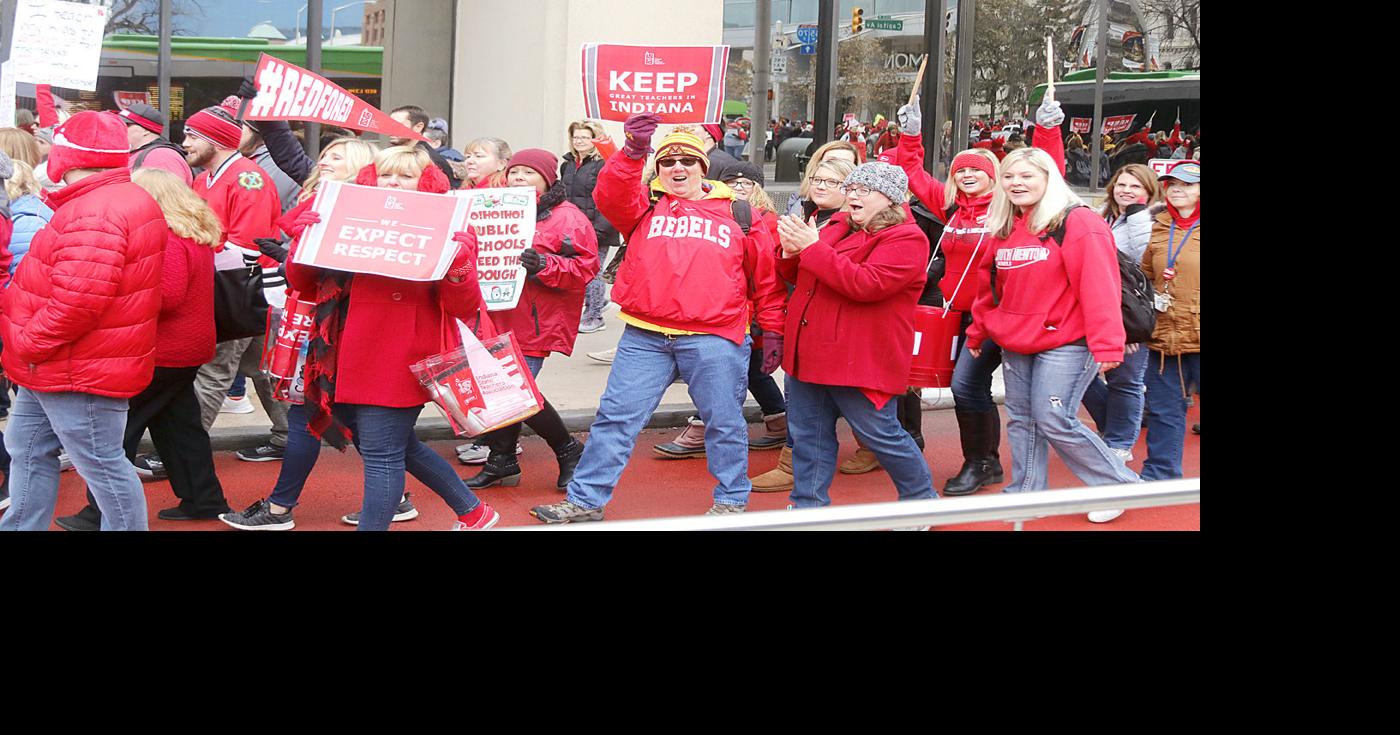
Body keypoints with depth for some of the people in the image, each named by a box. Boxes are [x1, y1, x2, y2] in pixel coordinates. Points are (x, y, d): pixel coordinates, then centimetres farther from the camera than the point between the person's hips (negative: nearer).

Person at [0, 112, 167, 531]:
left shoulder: (94, 213, -24)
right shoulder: (106, 200, 12)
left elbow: (78, 300, -32)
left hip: (79, 373, -11)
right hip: (54, 366, 11)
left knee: (101, 465, -1)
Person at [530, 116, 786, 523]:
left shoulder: (736, 211, 8)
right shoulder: (645, 202, 11)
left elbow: (765, 275, 11)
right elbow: (610, 198, -12)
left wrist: (773, 330, 9)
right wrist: (633, 152, -26)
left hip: (714, 339, -1)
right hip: (645, 336, 1)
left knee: (724, 422, 8)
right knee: (616, 416, 3)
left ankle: (731, 501, 26)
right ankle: (584, 501, 10)